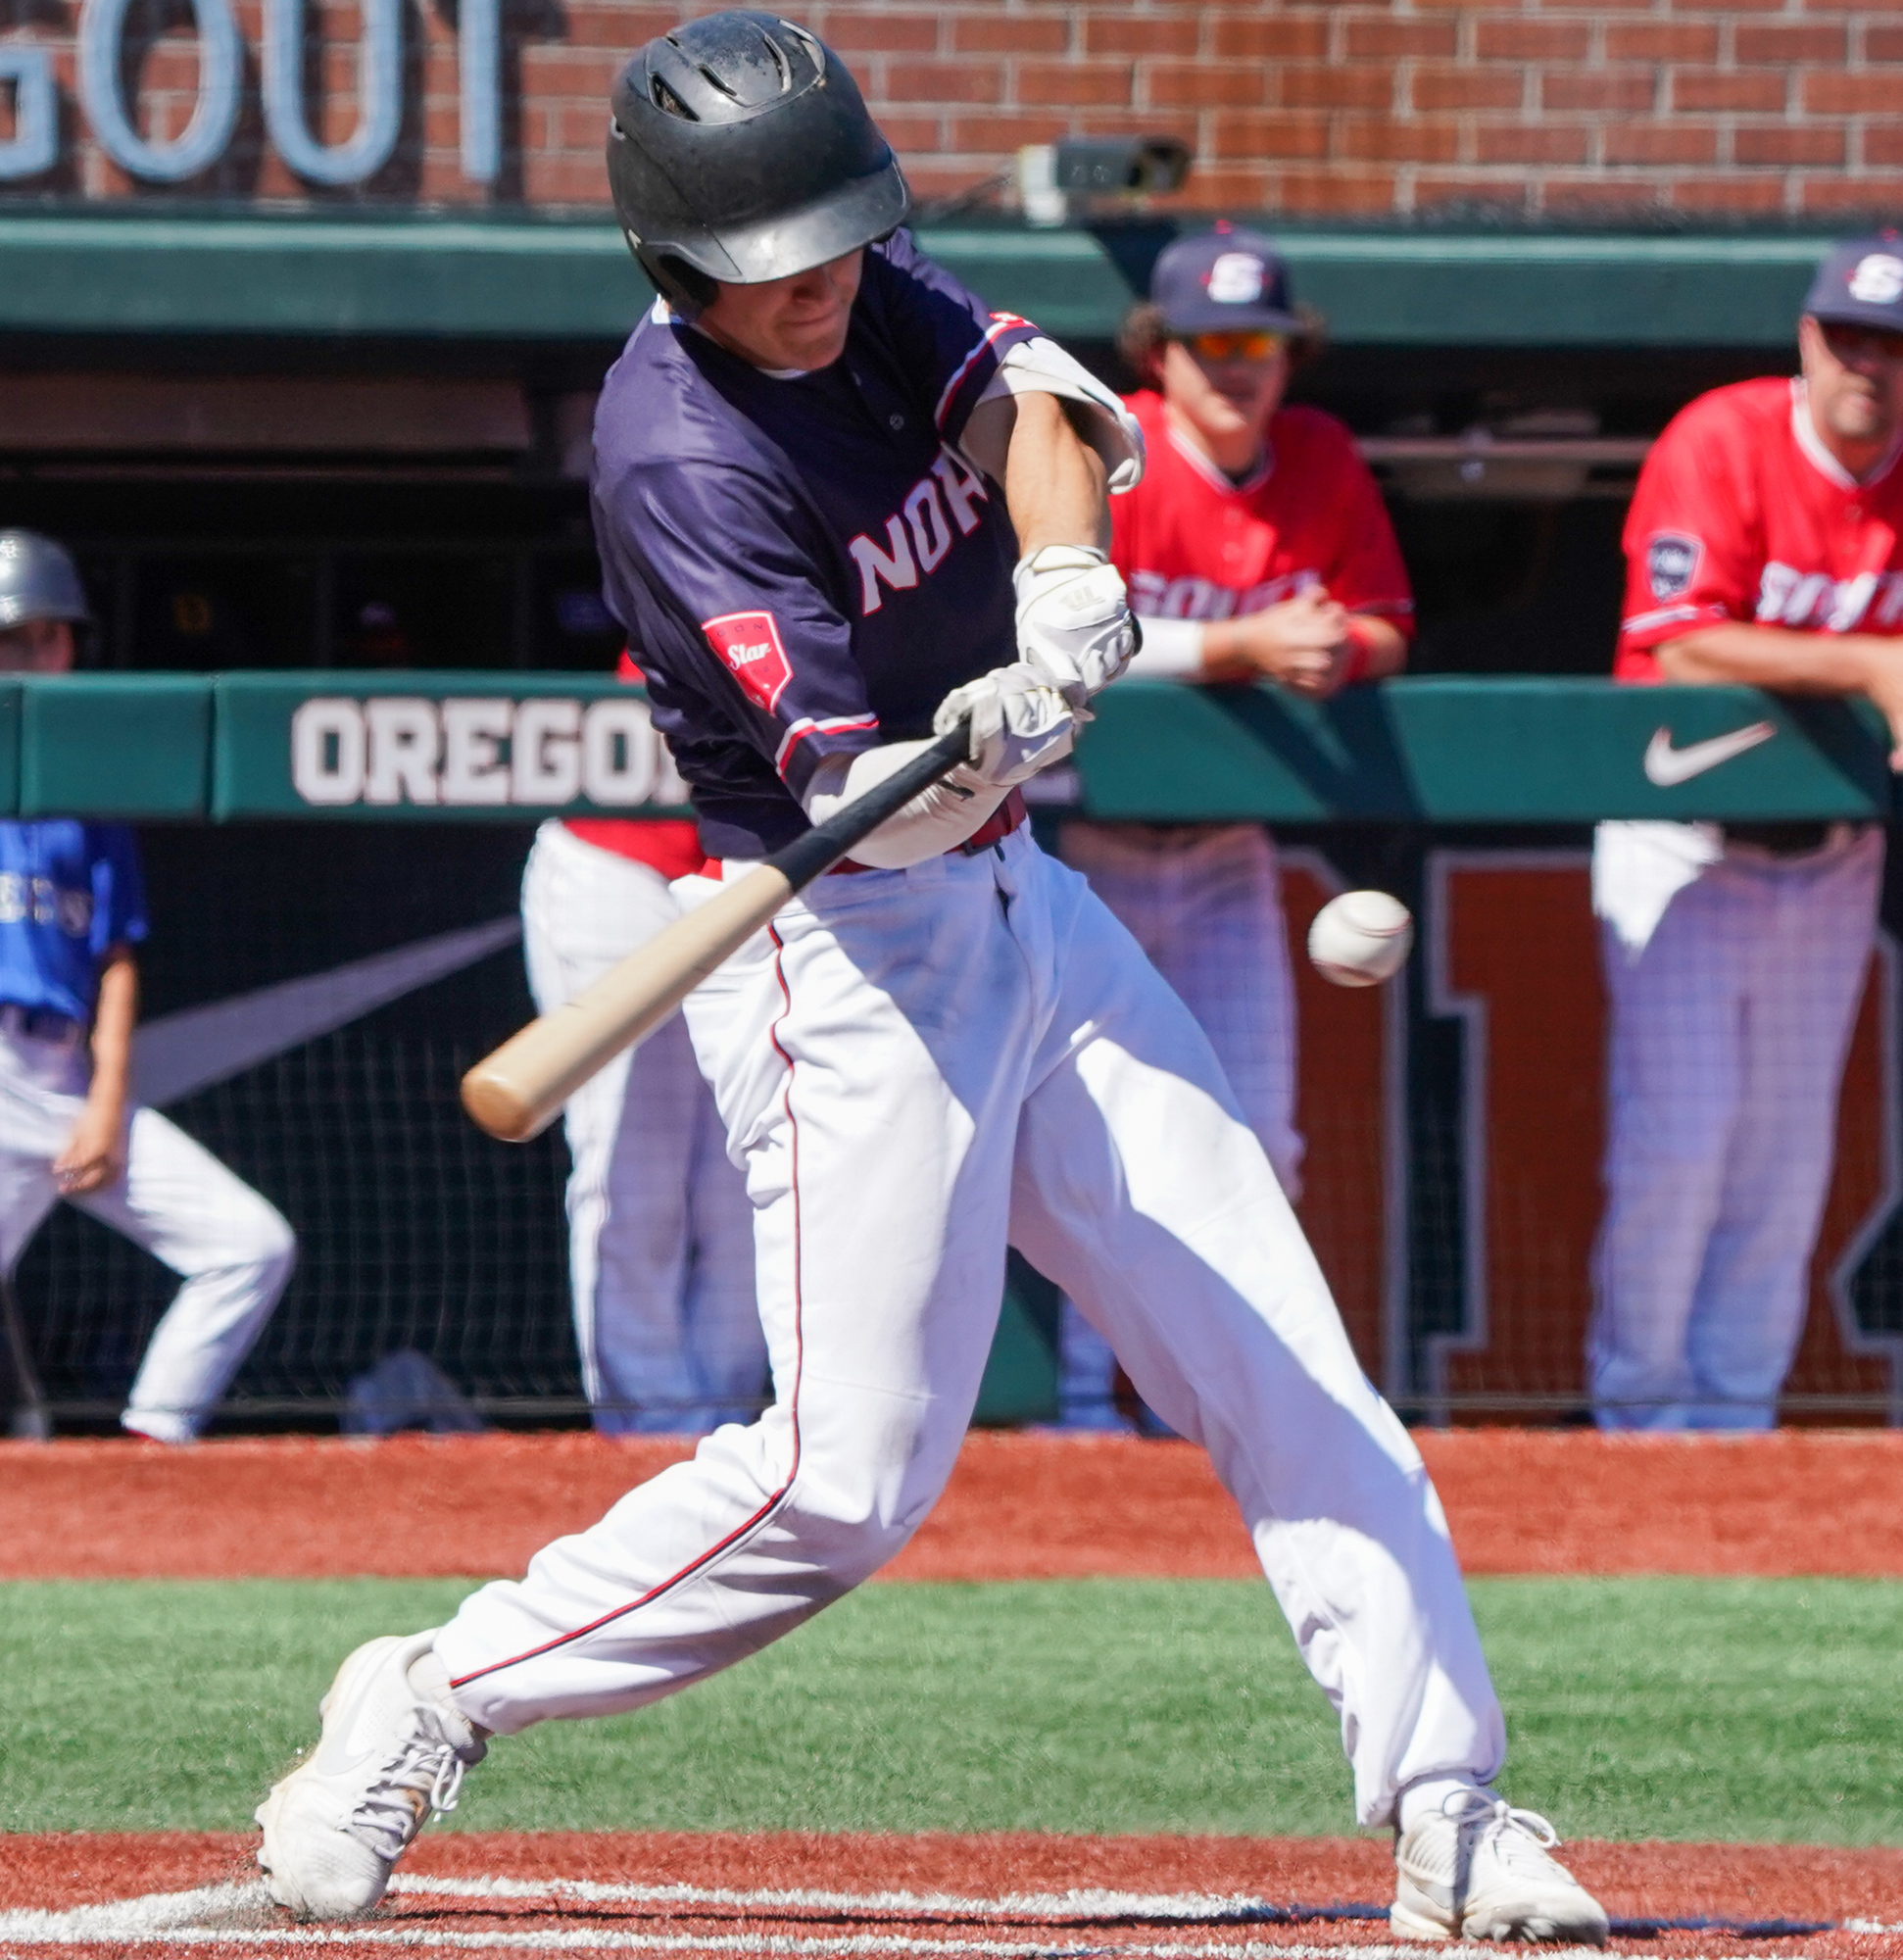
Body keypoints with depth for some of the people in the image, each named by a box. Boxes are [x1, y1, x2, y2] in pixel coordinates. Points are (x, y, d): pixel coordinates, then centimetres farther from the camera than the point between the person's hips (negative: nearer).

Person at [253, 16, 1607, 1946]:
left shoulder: (872, 297, 1)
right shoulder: (680, 454, -22)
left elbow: (1037, 399, -13)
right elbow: (859, 800, -27)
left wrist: (1067, 586, -33)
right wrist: (980, 747, -48)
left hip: (1021, 909, 8)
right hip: (846, 947, -8)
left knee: (1283, 1362, 3)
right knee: (847, 1475, -12)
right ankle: (432, 1700, 3)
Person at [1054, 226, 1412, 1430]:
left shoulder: (1323, 462, 0)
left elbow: (1383, 627, 3)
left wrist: (1338, 652, -22)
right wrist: (1241, 648, -34)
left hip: (1227, 843, 5)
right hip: (1086, 841, -5)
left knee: (1252, 1136, 4)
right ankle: (1076, 1394, 1)